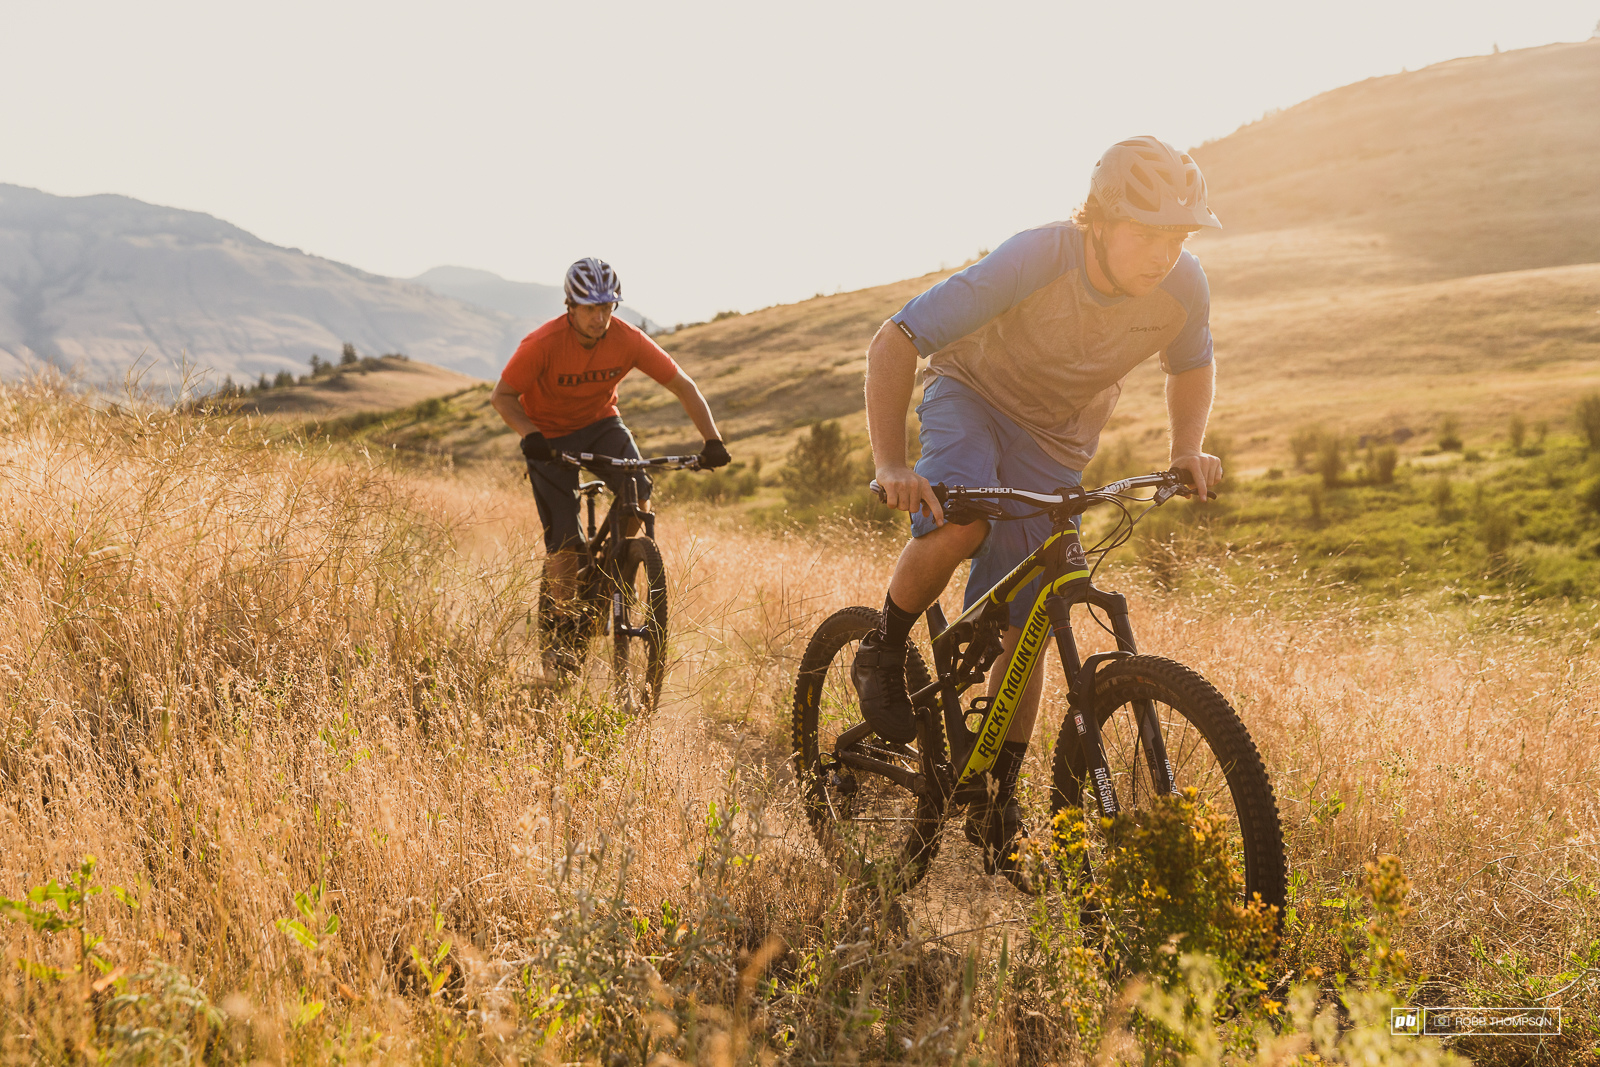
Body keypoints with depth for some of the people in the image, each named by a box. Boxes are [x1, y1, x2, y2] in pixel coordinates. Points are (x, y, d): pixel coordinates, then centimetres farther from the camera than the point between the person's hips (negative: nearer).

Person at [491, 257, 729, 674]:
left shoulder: (628, 339, -20)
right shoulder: (543, 343, -27)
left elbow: (683, 386, -16)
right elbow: (502, 396, -19)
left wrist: (712, 439, -27)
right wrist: (530, 434, -38)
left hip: (600, 423, 3)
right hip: (550, 434, -2)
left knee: (639, 495, -25)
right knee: (565, 541, -11)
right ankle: (562, 632, 9)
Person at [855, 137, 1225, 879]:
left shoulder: (1183, 289, -22)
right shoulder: (1032, 260, -34)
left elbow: (1190, 367, 3)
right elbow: (893, 344, -30)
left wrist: (1187, 451, -14)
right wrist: (890, 464, -39)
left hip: (1058, 442, 3)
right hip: (972, 394, -3)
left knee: (1024, 629, 0)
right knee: (958, 524, -37)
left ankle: (997, 804, 18)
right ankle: (884, 653, -6)